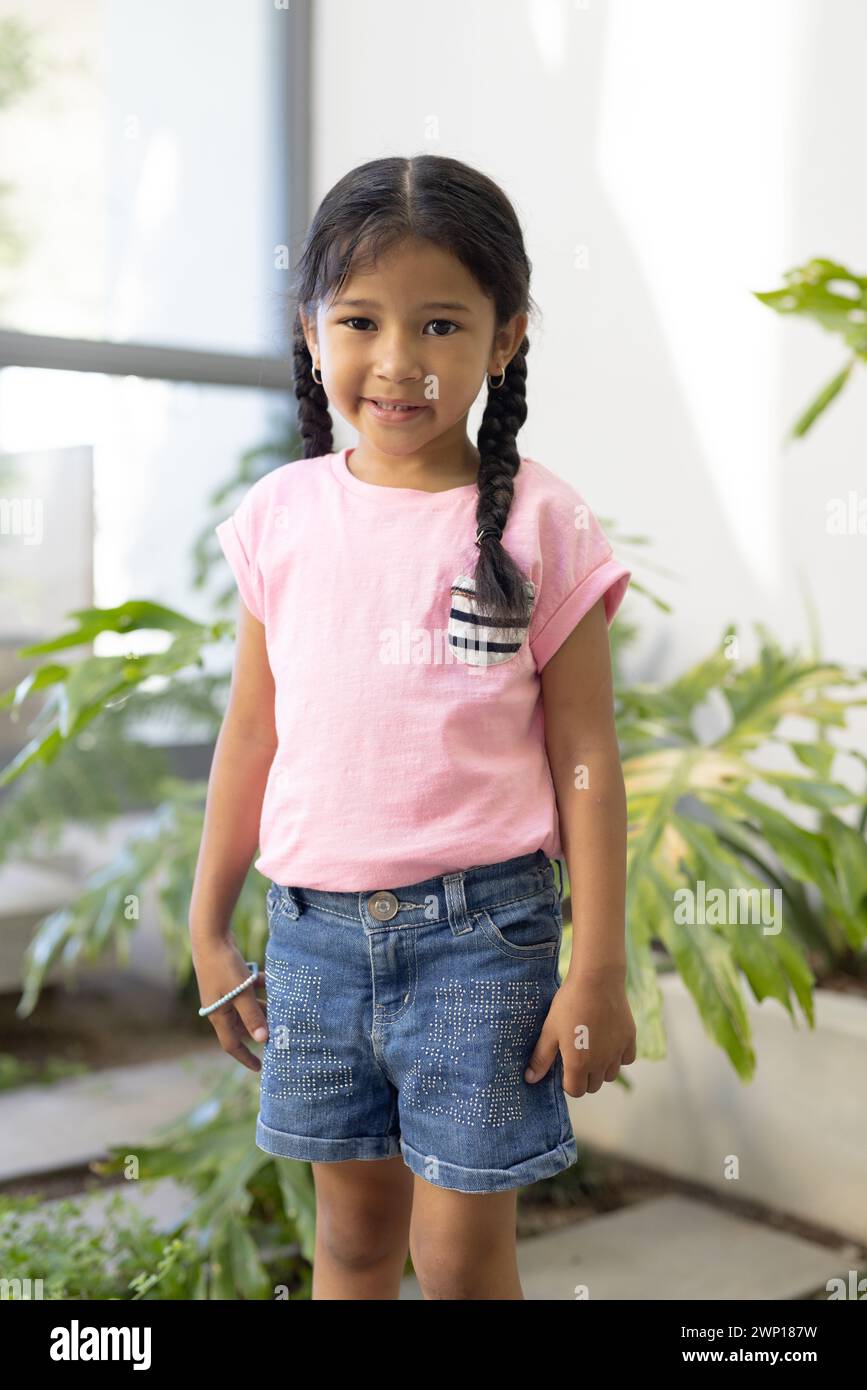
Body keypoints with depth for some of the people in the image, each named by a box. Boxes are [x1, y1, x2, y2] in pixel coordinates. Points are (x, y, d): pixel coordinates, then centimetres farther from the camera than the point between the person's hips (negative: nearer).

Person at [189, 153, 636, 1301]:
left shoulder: (539, 525, -7)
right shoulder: (283, 516, 2)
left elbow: (585, 754, -5)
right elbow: (252, 733, 8)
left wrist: (599, 968, -5)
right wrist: (209, 927, 11)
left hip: (481, 926, -3)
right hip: (313, 923, 3)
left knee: (463, 1250, 6)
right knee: (353, 1225, 18)